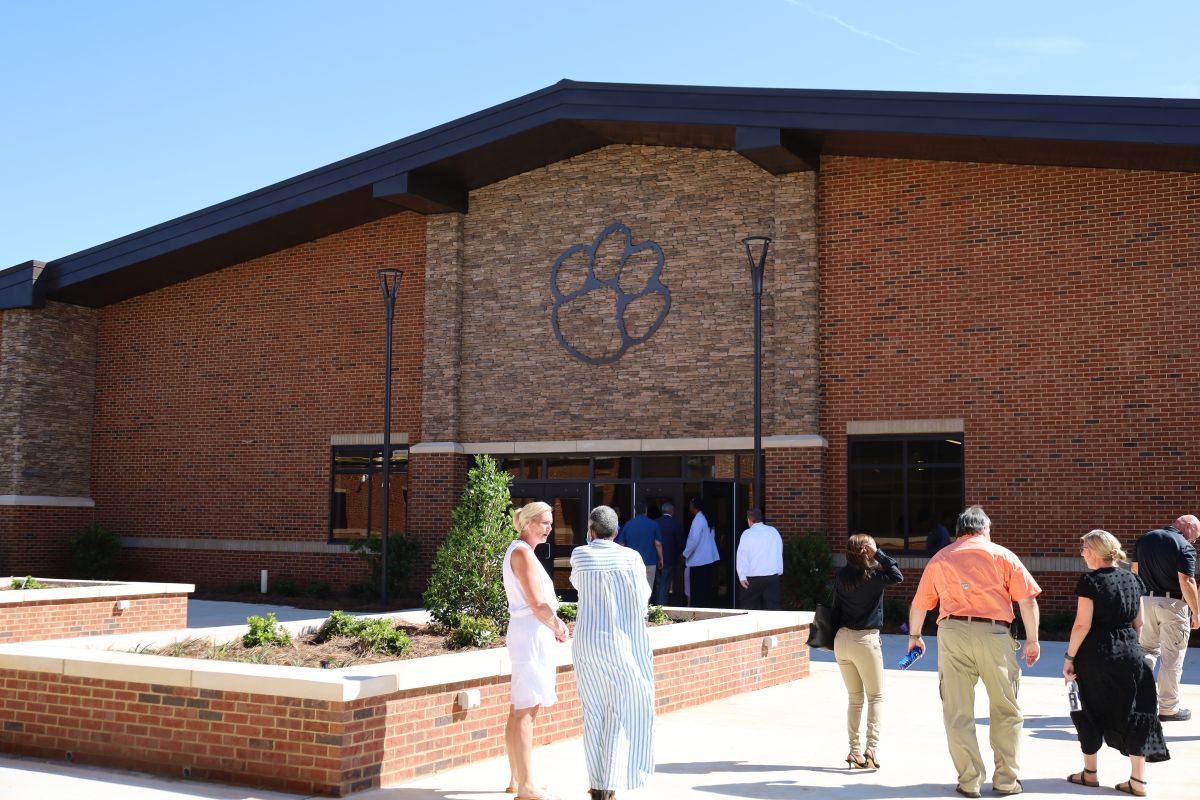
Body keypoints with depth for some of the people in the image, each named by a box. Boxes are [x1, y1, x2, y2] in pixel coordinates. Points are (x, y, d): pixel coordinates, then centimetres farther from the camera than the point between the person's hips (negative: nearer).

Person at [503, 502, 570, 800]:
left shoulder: (521, 551, 18)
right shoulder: (522, 552, -12)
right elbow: (536, 604, -17)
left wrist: (555, 624, 8)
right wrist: (557, 627, -1)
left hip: (531, 634, 10)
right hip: (531, 633, -10)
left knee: (521, 710, 14)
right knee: (525, 711, -8)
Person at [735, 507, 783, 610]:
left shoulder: (747, 534, -5)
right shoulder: (773, 531, 7)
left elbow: (742, 556, -9)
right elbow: (779, 552, 15)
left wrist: (742, 577, -8)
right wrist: (780, 571, 22)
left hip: (754, 576, -3)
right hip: (773, 574, 3)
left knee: (747, 605, 10)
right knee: (773, 606, 2)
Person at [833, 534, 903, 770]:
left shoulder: (841, 576, 3)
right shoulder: (873, 575, -12)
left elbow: (836, 607, 9)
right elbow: (897, 576, -14)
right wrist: (879, 554, -10)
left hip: (842, 638, 5)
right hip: (865, 640, -5)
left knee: (855, 698, 13)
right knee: (876, 696, 8)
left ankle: (855, 751, 10)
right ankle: (871, 747, -6)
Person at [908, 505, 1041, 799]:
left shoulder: (940, 559, 16)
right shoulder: (1001, 555, 9)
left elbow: (919, 604, 21)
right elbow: (1027, 600, 1)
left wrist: (914, 635, 36)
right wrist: (1032, 640, 8)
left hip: (952, 633, 2)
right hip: (993, 633, -1)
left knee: (958, 713, 6)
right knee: (1006, 711, 11)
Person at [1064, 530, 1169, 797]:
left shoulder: (1090, 581, -12)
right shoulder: (1133, 580, 5)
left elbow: (1082, 625, -15)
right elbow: (1138, 623, 10)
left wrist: (1069, 657, -7)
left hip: (1096, 655, -5)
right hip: (1130, 653, 5)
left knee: (1091, 712, 11)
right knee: (1133, 714, 8)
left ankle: (1090, 773, 22)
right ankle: (1138, 780, 7)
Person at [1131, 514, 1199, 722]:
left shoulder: (1145, 539, 8)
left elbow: (1134, 571, 13)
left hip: (1146, 601, 5)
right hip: (1172, 604, -5)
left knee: (1148, 649, 18)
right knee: (1172, 658, 4)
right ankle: (1168, 708, 10)